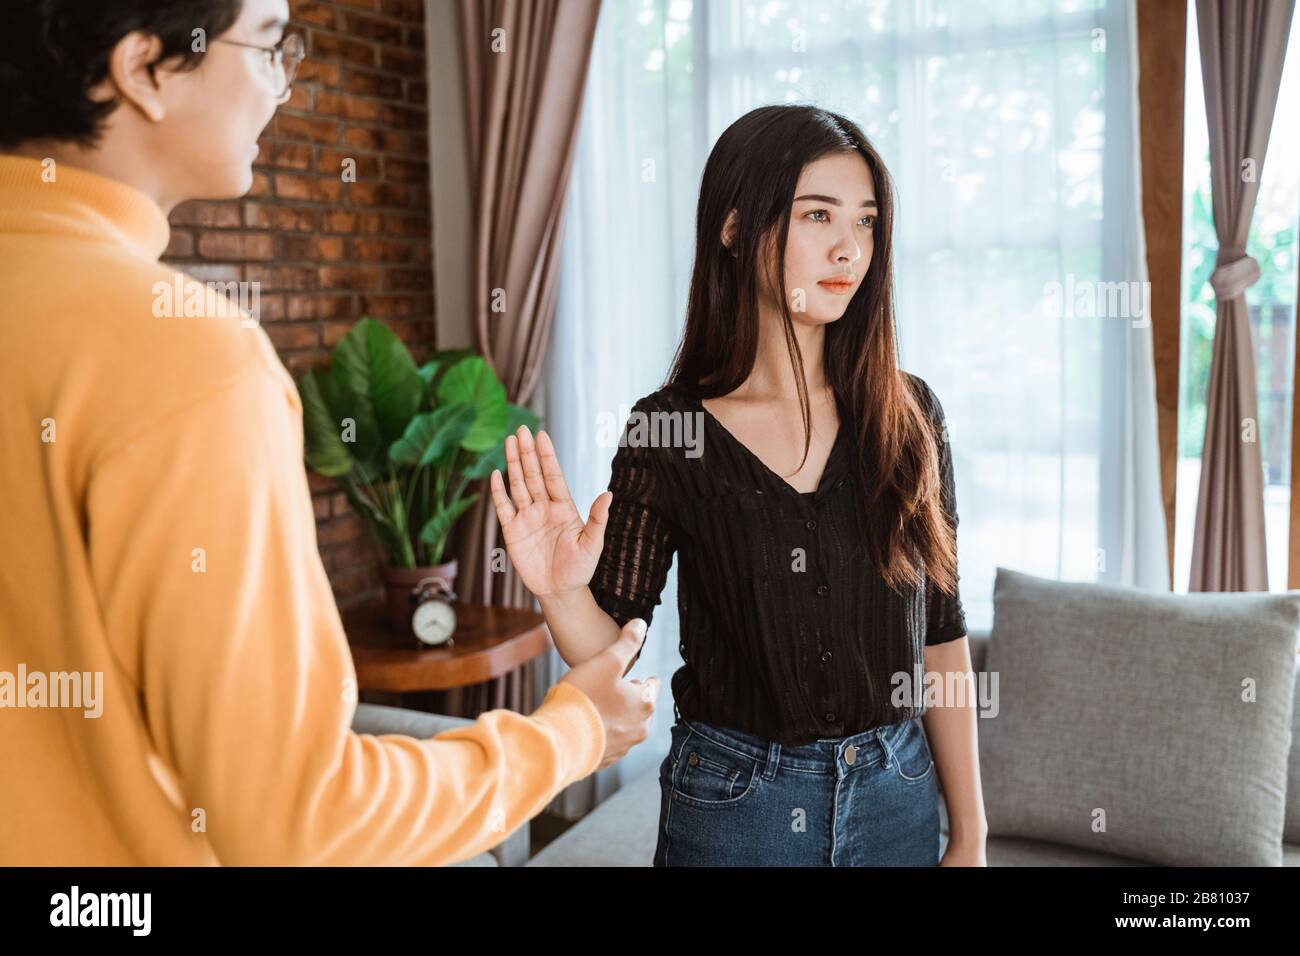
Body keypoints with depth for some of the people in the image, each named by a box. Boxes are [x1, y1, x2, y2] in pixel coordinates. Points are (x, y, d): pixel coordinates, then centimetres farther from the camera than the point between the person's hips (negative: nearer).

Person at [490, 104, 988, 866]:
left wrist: (970, 836, 2)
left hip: (898, 796, 2)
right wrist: (565, 595, -28)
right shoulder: (666, 430, -11)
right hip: (732, 802, -2)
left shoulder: (908, 414, -6)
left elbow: (942, 635, -1)